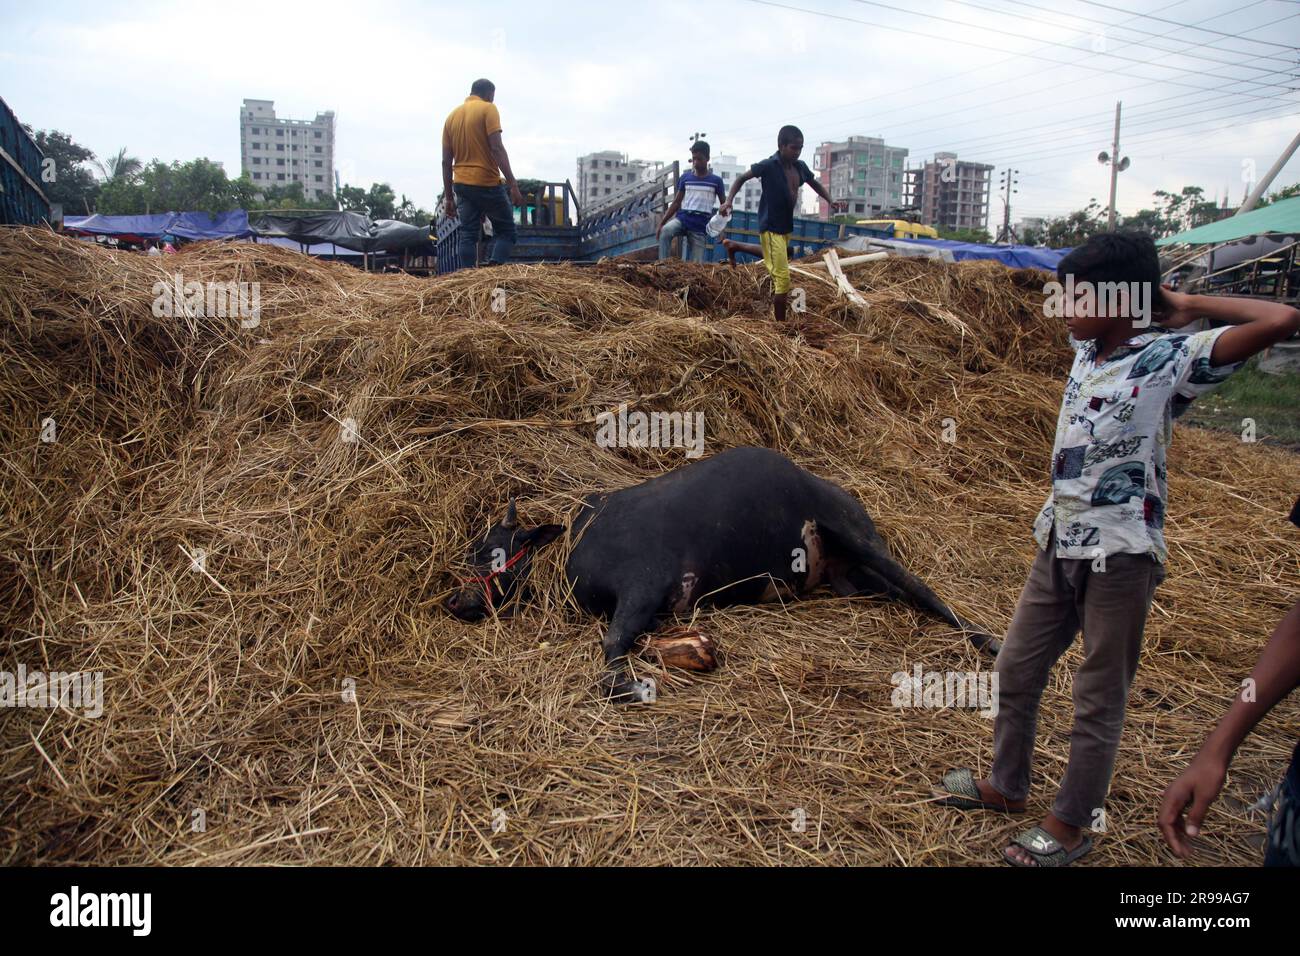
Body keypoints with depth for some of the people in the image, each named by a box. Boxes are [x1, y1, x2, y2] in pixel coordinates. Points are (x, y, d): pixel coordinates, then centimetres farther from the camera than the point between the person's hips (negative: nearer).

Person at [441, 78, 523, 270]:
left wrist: (448, 197, 15)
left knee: (467, 235, 5)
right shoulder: (488, 109, -3)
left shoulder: (452, 116, 15)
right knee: (505, 230, 3)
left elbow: (446, 162, 12)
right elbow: (497, 148, -15)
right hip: (487, 183, -5)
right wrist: (513, 184, -17)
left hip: (462, 184, 6)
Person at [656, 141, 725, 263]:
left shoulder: (716, 180, 5)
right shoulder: (685, 177, 10)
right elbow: (676, 203, 13)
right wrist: (661, 223, 5)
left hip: (700, 226, -1)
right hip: (682, 218, 1)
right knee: (665, 231, -32)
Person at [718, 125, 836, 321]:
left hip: (786, 225, 8)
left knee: (773, 255, 36)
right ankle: (780, 323, 0)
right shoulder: (769, 166, -18)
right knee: (783, 278, -10)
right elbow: (742, 178, -7)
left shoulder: (800, 167, 1)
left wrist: (831, 201, 5)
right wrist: (729, 201, -20)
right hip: (771, 227, -8)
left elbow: (815, 184, 19)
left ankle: (734, 246, 51)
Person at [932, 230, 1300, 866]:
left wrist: (1187, 306, -12)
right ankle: (1006, 787, 36)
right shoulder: (1087, 350, 8)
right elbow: (1089, 320, 33)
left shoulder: (1171, 358, -12)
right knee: (1014, 672, 17)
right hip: (1060, 545, 8)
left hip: (1120, 554, -8)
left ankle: (1072, 824, 23)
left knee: (1099, 699, 7)